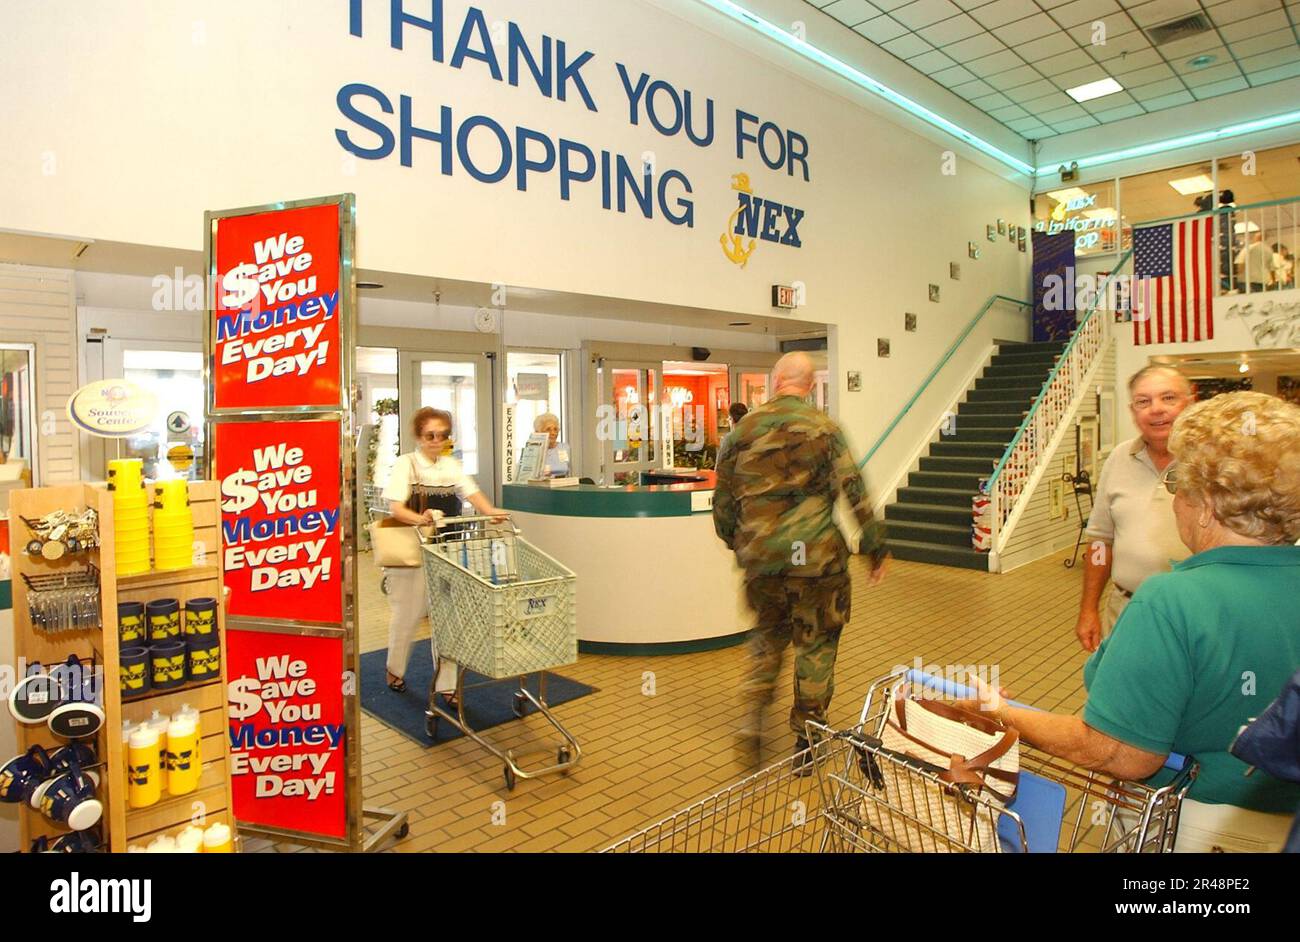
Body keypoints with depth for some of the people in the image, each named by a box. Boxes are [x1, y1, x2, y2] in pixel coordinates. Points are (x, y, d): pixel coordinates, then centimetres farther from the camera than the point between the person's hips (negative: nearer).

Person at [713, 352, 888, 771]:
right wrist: (876, 548, 3)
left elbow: (724, 497, 8)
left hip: (760, 558, 3)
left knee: (767, 633, 24)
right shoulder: (822, 428, -5)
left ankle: (754, 716, 14)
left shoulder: (745, 429, 2)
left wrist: (735, 541, 23)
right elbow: (855, 492, -7)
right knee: (816, 645, 12)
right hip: (815, 556, -2)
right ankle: (806, 742, 21)